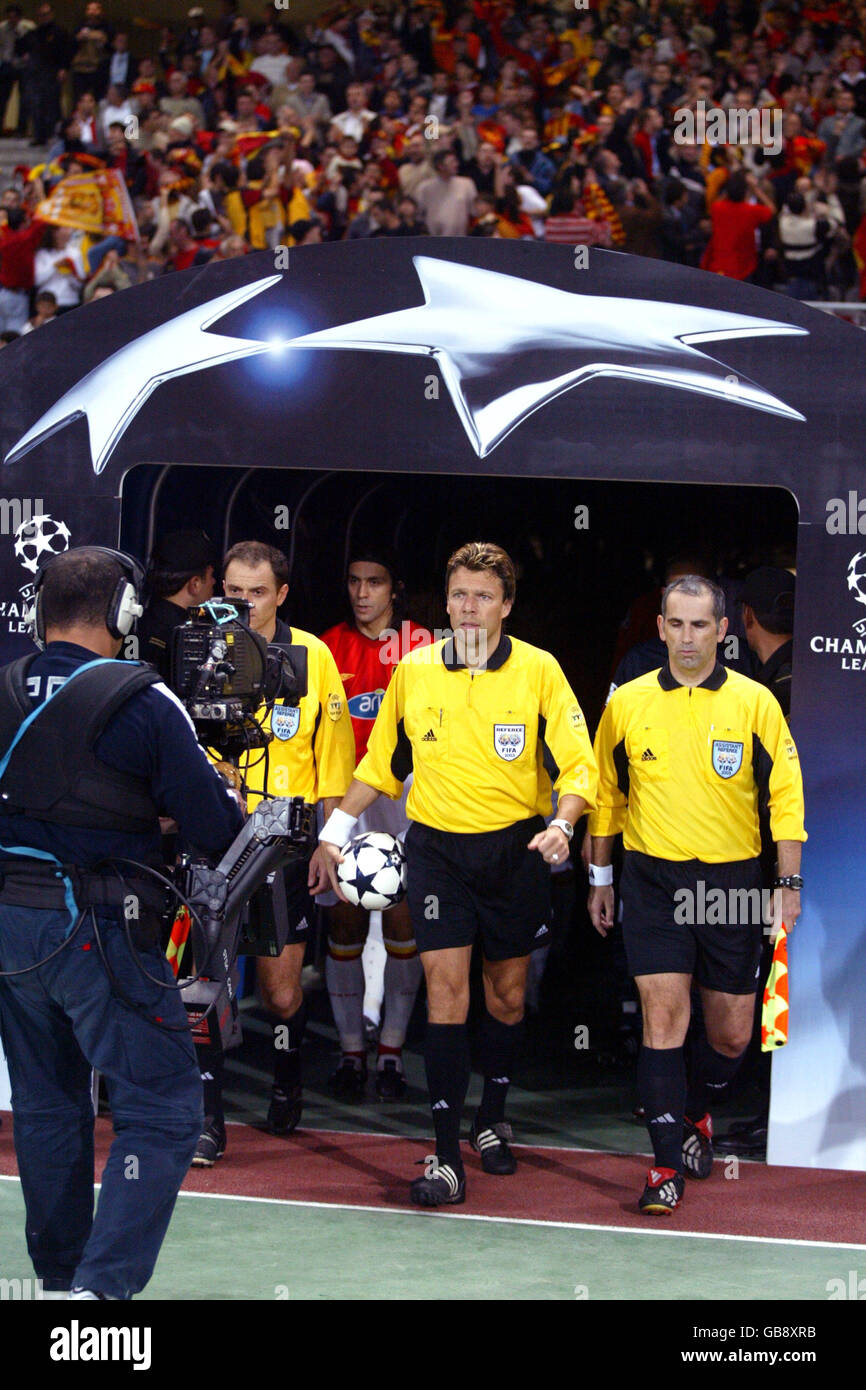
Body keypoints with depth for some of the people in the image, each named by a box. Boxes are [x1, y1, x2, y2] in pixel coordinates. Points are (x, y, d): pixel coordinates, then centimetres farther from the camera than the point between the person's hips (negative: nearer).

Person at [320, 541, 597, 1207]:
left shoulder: (538, 670, -4)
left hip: (514, 848, 0)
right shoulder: (413, 671, 2)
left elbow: (577, 762, -5)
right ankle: (447, 1157, -10)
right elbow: (381, 762, 15)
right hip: (436, 847, 0)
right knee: (446, 989, -10)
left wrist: (561, 824, -23)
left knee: (507, 994, 11)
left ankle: (491, 1122, 34)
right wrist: (336, 831, 12)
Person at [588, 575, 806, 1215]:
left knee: (732, 1032, 7)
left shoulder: (754, 702, -2)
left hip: (732, 882, 0)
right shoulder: (627, 704, 2)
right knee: (664, 1016, -10)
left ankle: (696, 1113, 37)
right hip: (651, 879, 0)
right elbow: (607, 793, 13)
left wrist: (789, 883, -1)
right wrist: (600, 878, 13)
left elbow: (786, 793, 2)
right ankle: (668, 1167, -5)